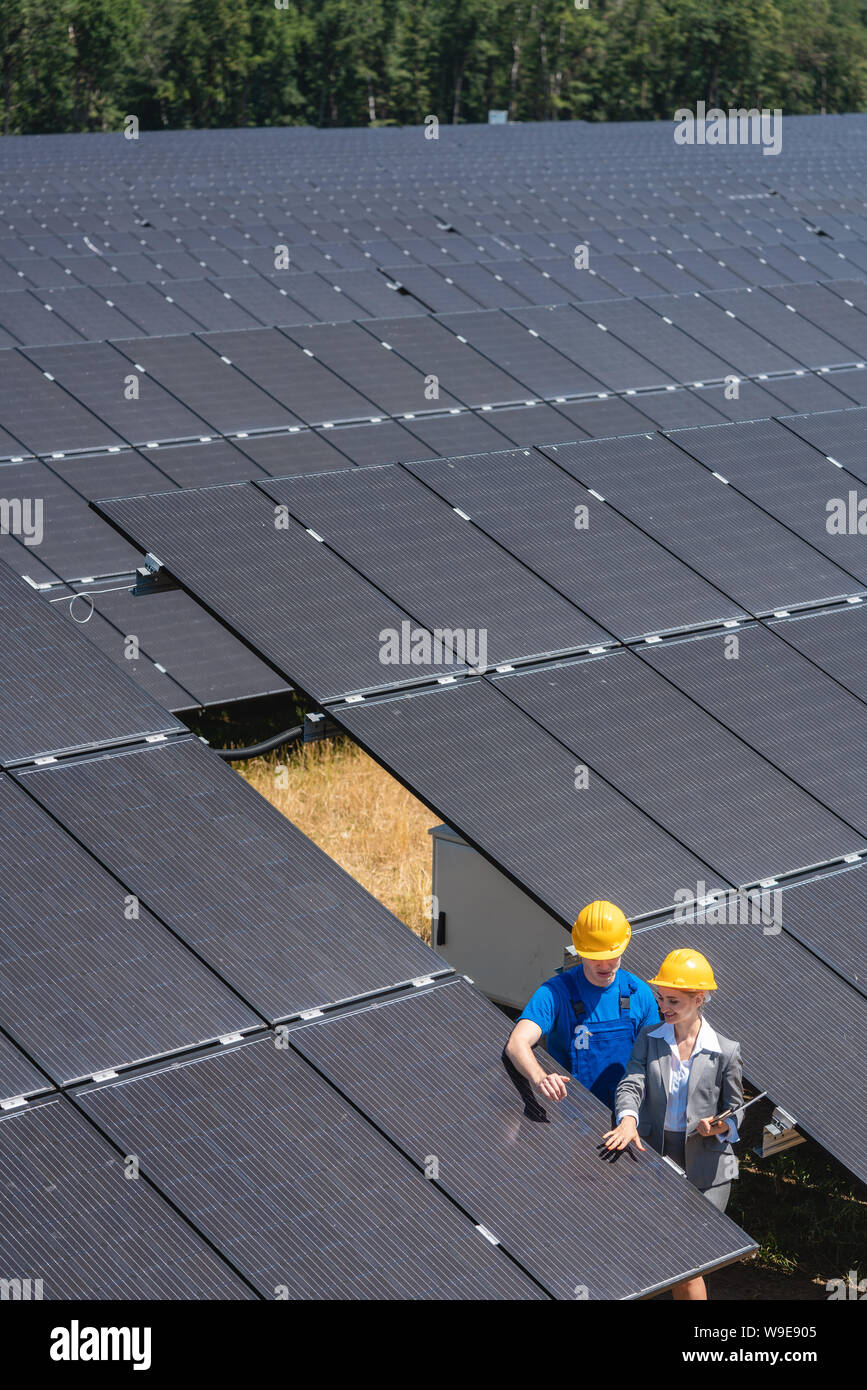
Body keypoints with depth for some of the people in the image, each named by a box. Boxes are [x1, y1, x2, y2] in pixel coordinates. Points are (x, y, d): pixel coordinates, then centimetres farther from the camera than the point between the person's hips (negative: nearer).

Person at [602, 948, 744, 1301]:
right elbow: (631, 1084, -9)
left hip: (705, 1167, -3)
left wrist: (721, 1127, -19)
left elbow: (734, 1110, 4)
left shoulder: (725, 1052, -2)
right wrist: (628, 1119, -30)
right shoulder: (648, 1039, 4)